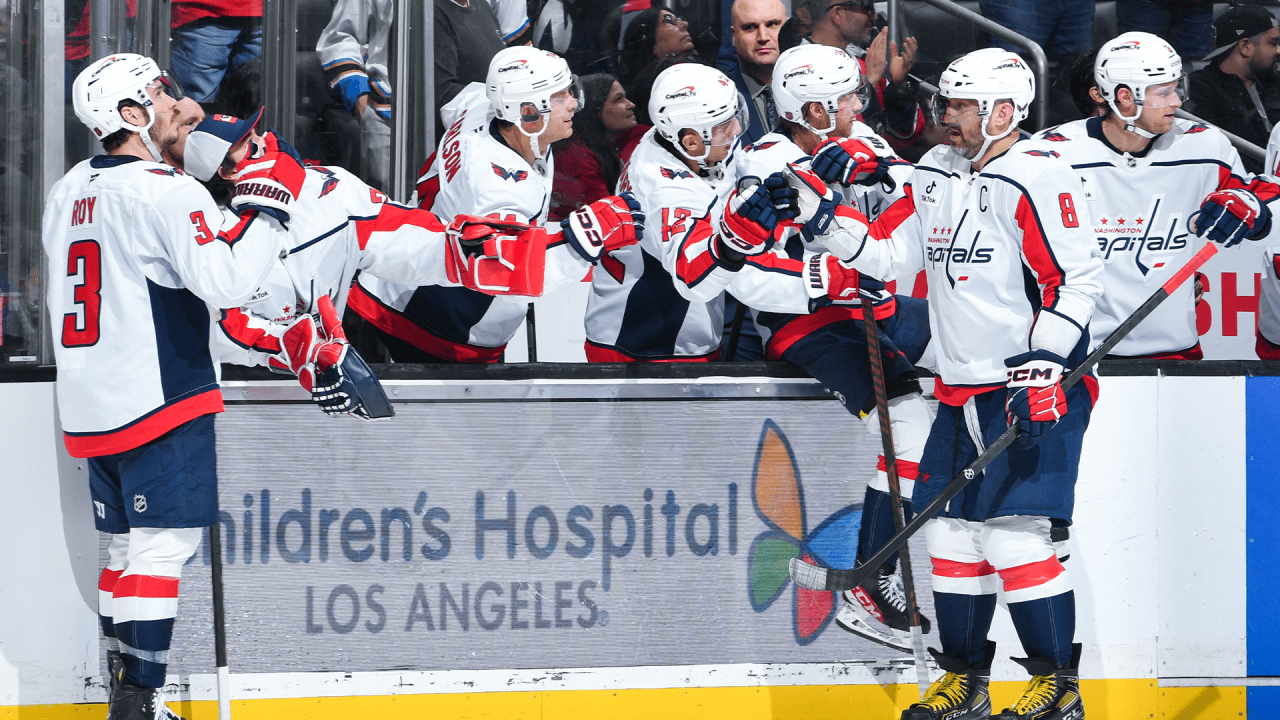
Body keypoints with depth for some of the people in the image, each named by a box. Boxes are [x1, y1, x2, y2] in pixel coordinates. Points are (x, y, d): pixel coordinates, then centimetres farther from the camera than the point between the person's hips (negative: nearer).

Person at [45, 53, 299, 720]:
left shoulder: (68, 192, 12)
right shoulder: (167, 192, -14)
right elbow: (226, 282, -22)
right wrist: (266, 203, -12)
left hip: (89, 407, 8)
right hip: (160, 401, -8)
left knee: (128, 543, 15)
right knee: (163, 545, -7)